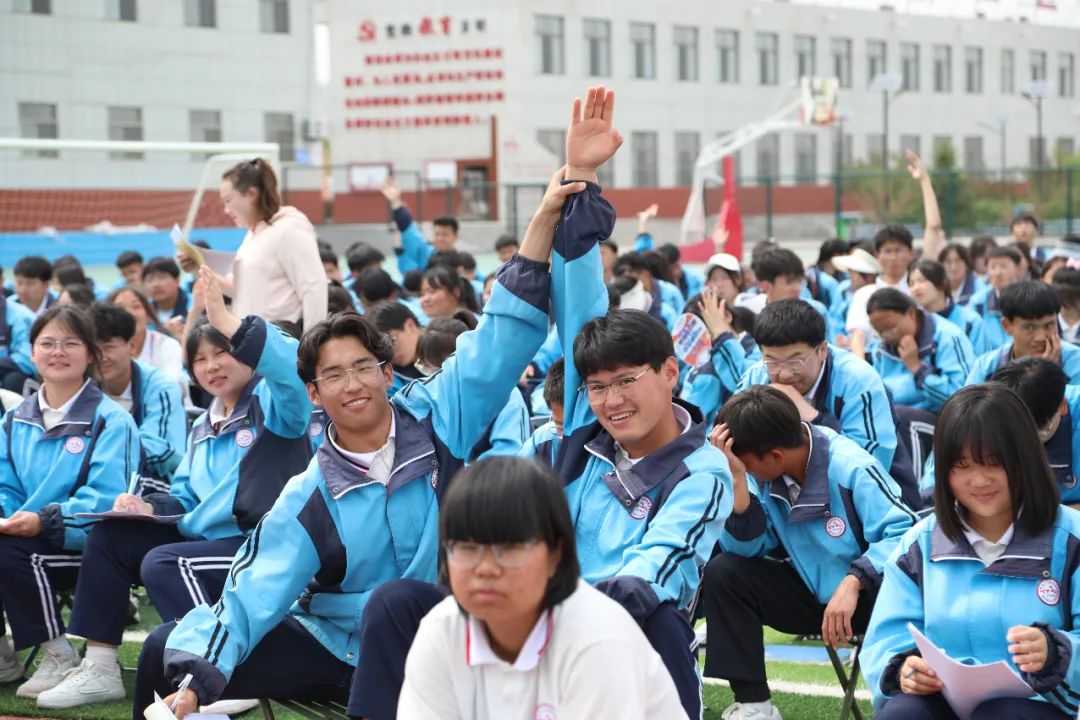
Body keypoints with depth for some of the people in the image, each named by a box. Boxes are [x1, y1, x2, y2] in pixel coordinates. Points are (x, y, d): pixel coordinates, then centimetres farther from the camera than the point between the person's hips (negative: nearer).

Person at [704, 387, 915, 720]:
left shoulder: (850, 467, -22)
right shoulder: (764, 472, -6)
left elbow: (904, 534, -27)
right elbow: (747, 549, -9)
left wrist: (853, 581, -39)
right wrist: (737, 478, -21)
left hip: (867, 594, -6)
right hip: (813, 594, 6)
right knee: (723, 571, -14)